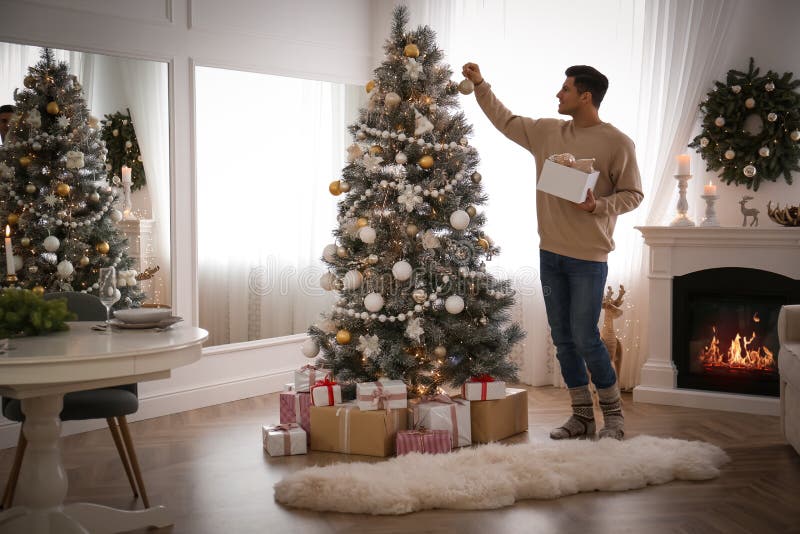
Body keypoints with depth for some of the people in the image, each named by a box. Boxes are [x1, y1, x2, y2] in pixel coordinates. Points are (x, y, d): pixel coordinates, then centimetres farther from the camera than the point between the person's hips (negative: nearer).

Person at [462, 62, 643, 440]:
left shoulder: (617, 143, -8)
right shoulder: (547, 132, 9)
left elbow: (632, 194, -4)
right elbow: (506, 121, 21)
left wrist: (597, 205, -20)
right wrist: (480, 86, 17)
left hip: (589, 256, -6)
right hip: (551, 252, 6)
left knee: (585, 338, -6)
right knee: (562, 338, 9)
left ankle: (613, 415, 12)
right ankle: (582, 416, 20)